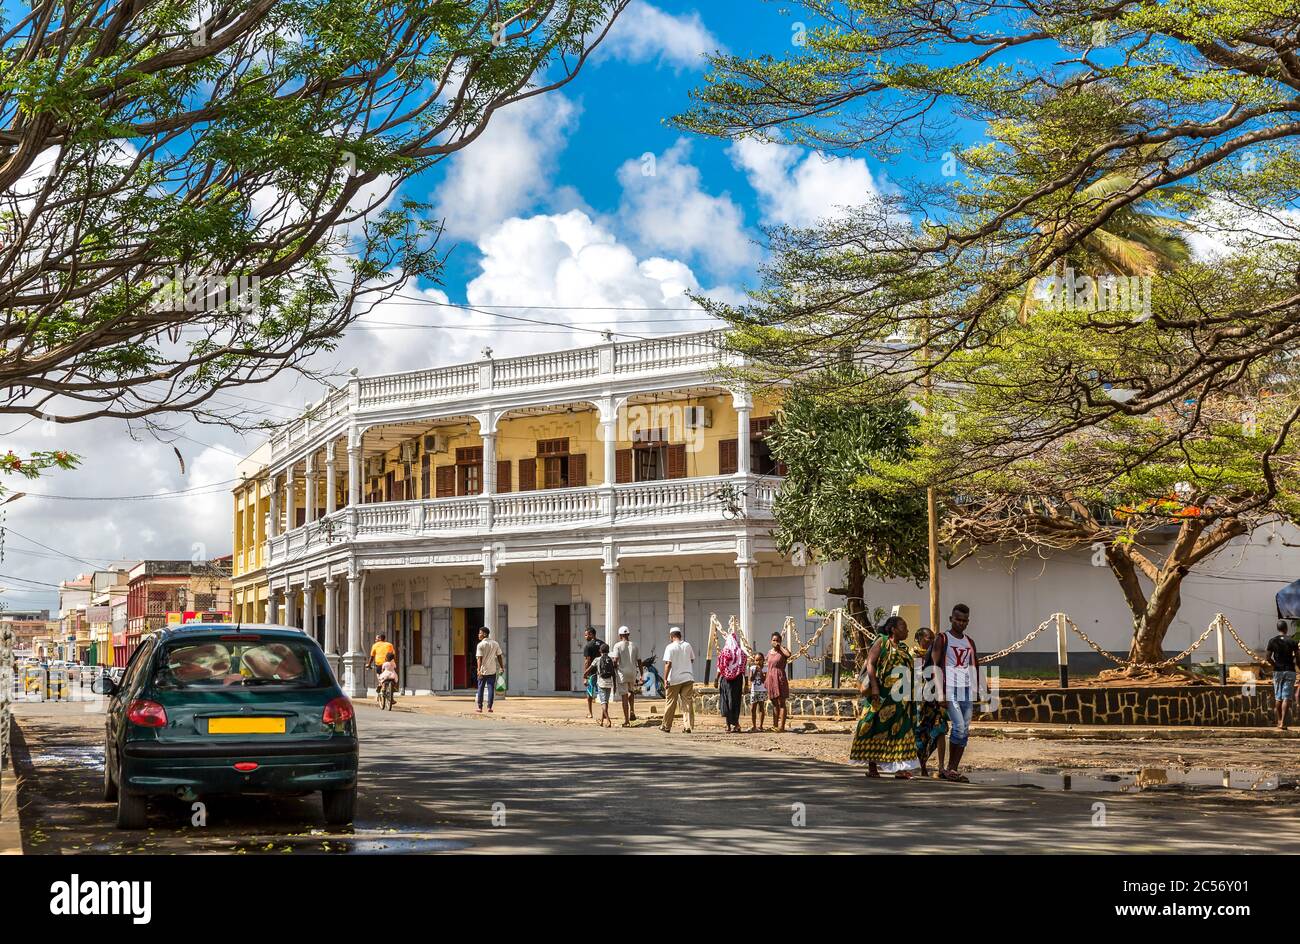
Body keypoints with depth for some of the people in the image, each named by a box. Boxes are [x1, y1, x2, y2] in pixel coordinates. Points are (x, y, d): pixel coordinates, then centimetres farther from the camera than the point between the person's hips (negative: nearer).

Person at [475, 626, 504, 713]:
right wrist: (502, 667, 15)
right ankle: (489, 707, -1)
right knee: (491, 688, 3)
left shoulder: (481, 645, -8)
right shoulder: (495, 644, 6)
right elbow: (499, 656, 8)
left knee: (480, 688, 7)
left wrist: (479, 670, -18)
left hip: (483, 670, -3)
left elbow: (479, 658, -14)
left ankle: (480, 707, 9)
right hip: (492, 670, 3)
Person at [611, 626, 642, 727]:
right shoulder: (634, 645, 6)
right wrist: (641, 674, 14)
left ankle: (626, 720, -1)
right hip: (633, 672, 3)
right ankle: (632, 711, 10)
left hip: (622, 672, -3)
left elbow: (615, 660, -15)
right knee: (632, 692, 28)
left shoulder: (618, 645, -5)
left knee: (624, 696, 0)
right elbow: (639, 661, 8)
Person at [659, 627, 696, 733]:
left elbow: (668, 664, -13)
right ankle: (688, 726, -3)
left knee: (671, 703, 6)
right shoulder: (687, 645, 6)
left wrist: (665, 678, -10)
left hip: (674, 679, -4)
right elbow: (692, 660, 17)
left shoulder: (670, 647, -9)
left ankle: (666, 726, 15)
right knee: (688, 702, 3)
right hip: (688, 678, 4)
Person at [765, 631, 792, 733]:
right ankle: (775, 725, 13)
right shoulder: (769, 652, 14)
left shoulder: (782, 650, -3)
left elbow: (789, 654, -28)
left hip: (780, 678, -6)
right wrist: (766, 680, 17)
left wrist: (780, 646, -15)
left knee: (781, 702, -7)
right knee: (774, 703, 10)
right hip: (771, 679, 6)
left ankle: (781, 726, -10)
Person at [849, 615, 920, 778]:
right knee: (877, 728, -2)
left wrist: (910, 694, 17)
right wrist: (874, 687, -20)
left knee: (900, 730, 0)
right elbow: (870, 663, -10)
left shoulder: (904, 648, 18)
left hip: (900, 698, 7)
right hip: (882, 695, -7)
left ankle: (900, 767, -2)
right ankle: (872, 766, 4)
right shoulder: (881, 642, -2)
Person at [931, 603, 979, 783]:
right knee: (958, 727, -17)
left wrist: (976, 692, 10)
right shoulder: (942, 639, 1)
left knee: (965, 731, 1)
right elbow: (935, 666, -5)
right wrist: (941, 694, -14)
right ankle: (950, 768, -7)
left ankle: (952, 769, 5)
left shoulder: (970, 642, 18)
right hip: (950, 690, -6)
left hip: (967, 692, 6)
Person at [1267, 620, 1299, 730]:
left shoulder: (1272, 641, -1)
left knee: (1278, 697, 13)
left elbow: (1268, 658, -3)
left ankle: (1279, 721, 22)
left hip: (1278, 671, 2)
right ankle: (1283, 723, -11)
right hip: (1290, 671, -2)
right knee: (1287, 697, -4)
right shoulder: (1292, 641, -5)